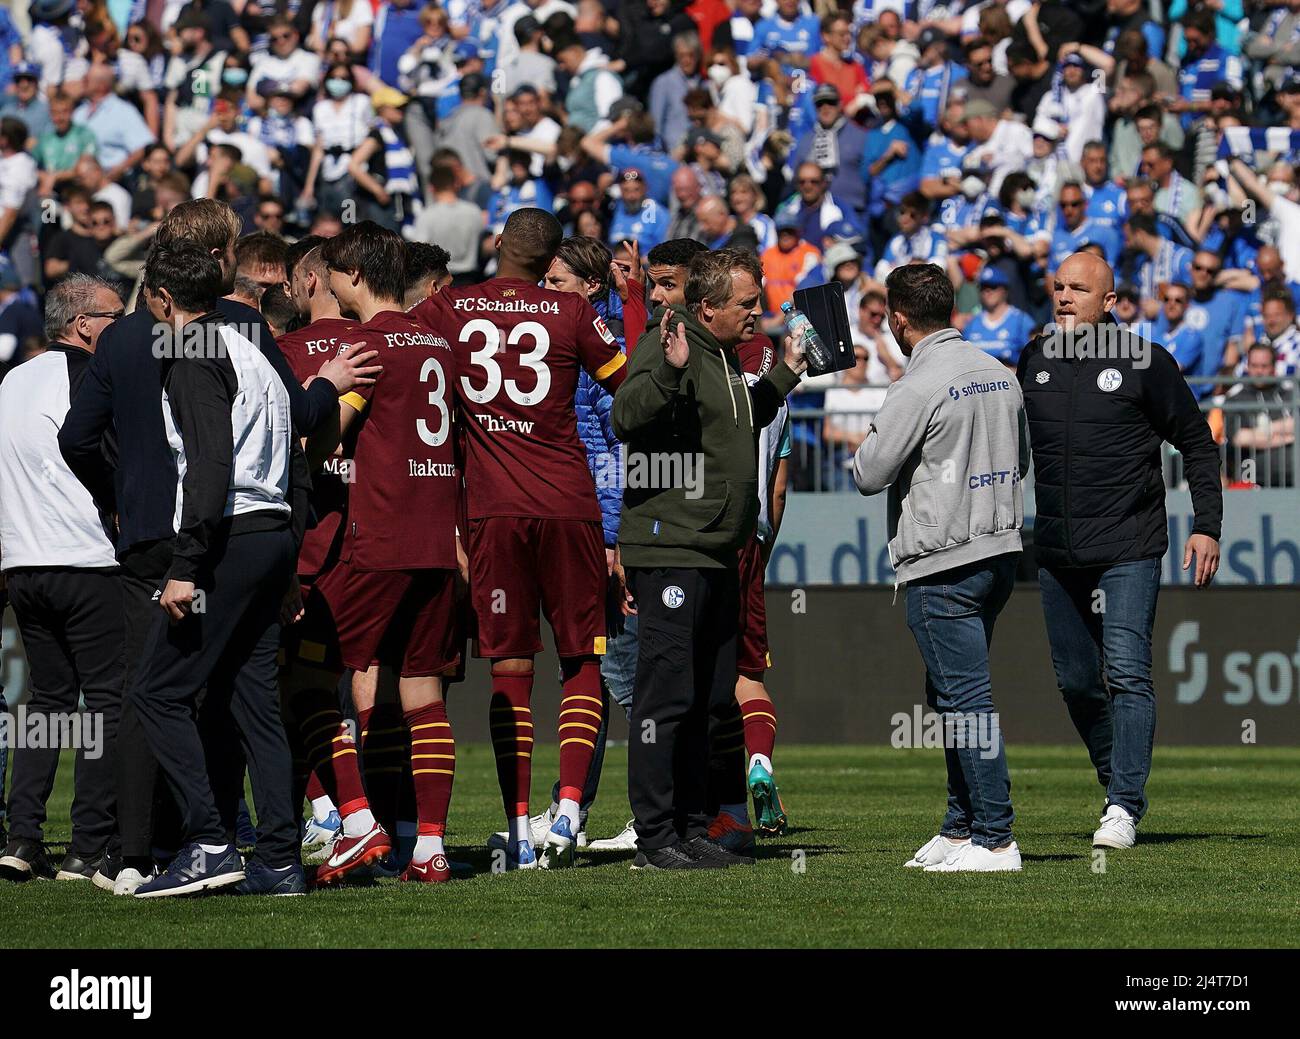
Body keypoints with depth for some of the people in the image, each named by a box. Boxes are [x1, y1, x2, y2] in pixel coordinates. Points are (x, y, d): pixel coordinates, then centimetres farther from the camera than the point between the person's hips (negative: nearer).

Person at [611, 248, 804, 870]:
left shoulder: (723, 355, 18)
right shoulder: (669, 347, -12)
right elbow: (626, 418, -27)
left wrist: (783, 376, 35)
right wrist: (668, 370, -41)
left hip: (717, 555, 10)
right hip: (669, 548, -10)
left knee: (706, 701, 13)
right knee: (666, 696, -8)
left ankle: (692, 830, 19)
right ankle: (656, 838, -5)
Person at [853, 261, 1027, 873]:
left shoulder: (920, 387, -15)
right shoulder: (999, 375, 10)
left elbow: (868, 474, -10)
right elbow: (1021, 461, 21)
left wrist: (871, 446, 11)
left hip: (943, 565, -8)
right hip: (1002, 547, 8)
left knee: (966, 700, -7)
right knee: (951, 695, 17)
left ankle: (996, 840, -9)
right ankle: (960, 828, 21)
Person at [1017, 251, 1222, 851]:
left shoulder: (1145, 363, -3)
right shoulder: (1034, 361, 8)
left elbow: (1198, 445, 3)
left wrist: (1207, 526, -4)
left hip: (1129, 551, -5)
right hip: (1055, 551, 5)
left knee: (1127, 673, -12)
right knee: (1076, 681, 8)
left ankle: (1123, 808, -12)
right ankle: (1120, 788, 25)